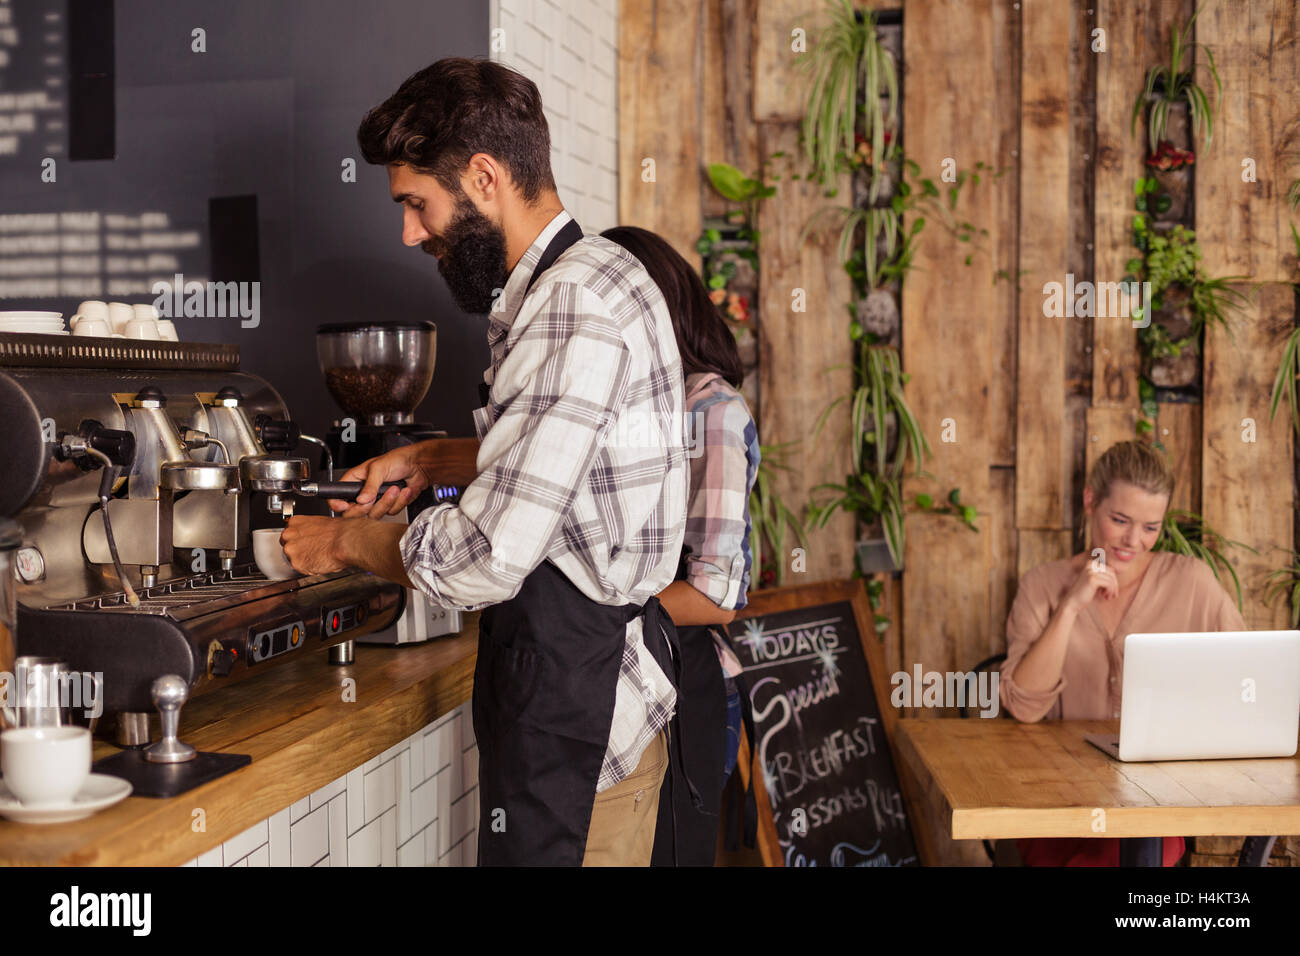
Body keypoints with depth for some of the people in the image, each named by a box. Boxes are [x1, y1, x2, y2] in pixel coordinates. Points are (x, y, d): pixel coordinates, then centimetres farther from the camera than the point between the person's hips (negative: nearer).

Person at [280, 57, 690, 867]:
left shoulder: (574, 301, -21)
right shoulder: (575, 280, 13)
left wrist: (346, 541, -7)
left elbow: (488, 557, -25)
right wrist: (436, 459, 15)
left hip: (579, 710, -10)